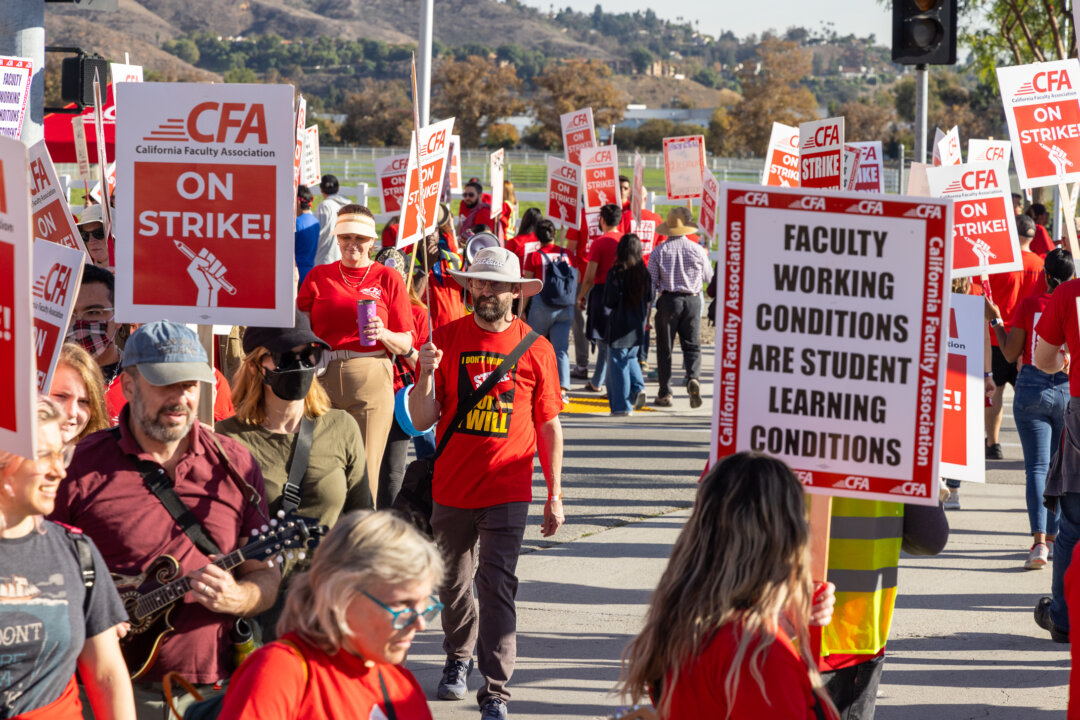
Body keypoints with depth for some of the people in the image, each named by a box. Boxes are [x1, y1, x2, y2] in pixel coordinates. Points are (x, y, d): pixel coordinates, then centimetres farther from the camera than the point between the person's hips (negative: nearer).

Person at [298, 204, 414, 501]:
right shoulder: (319, 276, 14)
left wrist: (383, 334, -12)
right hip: (322, 379, 2)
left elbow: (406, 344, 8)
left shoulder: (387, 278, 8)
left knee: (364, 473, -5)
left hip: (371, 380, -2)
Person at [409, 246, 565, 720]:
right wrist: (426, 375, -19)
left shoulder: (535, 349, -1)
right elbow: (422, 421, 0)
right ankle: (458, 660, 41)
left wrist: (555, 495, 4)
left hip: (507, 493, -2)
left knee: (497, 587, -9)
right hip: (452, 489, 2)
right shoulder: (446, 339, 1)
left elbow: (549, 427, 5)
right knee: (453, 584, 15)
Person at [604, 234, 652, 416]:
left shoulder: (616, 272, -14)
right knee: (630, 357, 25)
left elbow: (609, 301, -15)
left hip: (620, 325, -5)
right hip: (638, 326, 5)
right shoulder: (645, 272, -1)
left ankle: (622, 406, 2)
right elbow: (650, 300, 5)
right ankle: (638, 388, 4)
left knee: (617, 363, 3)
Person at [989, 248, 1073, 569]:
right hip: (1069, 390, 1)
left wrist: (995, 320, 11)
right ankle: (1052, 538, 22)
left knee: (1037, 467, -3)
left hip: (1032, 387, -1)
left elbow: (1010, 354, 0)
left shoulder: (1029, 304, -6)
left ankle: (1039, 541, -16)